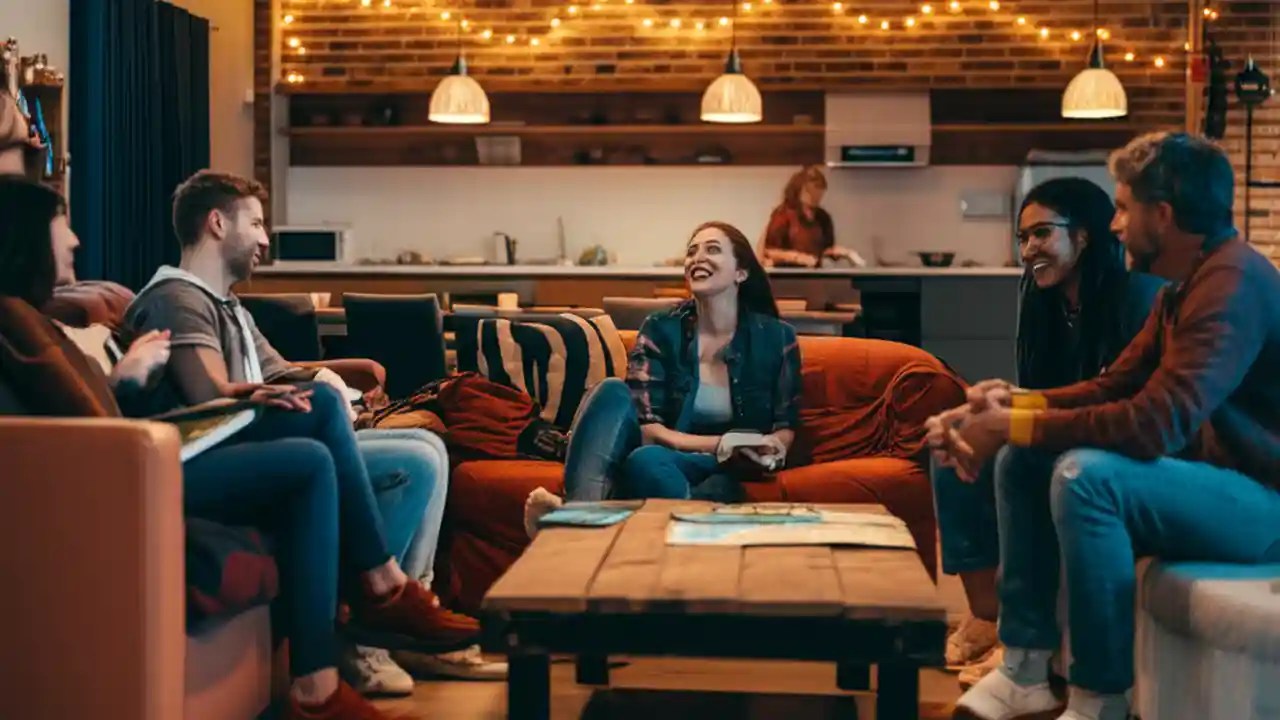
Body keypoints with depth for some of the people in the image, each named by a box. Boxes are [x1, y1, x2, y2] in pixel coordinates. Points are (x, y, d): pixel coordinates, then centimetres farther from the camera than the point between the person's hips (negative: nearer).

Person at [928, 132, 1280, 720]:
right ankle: (1026, 666, 3)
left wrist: (1011, 426, -24)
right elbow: (1113, 387, 11)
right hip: (1207, 473, 10)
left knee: (1087, 475, -31)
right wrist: (1015, 403, -6)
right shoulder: (1185, 287, 11)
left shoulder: (1233, 284, -23)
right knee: (1022, 459, 3)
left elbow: (1154, 423, -32)